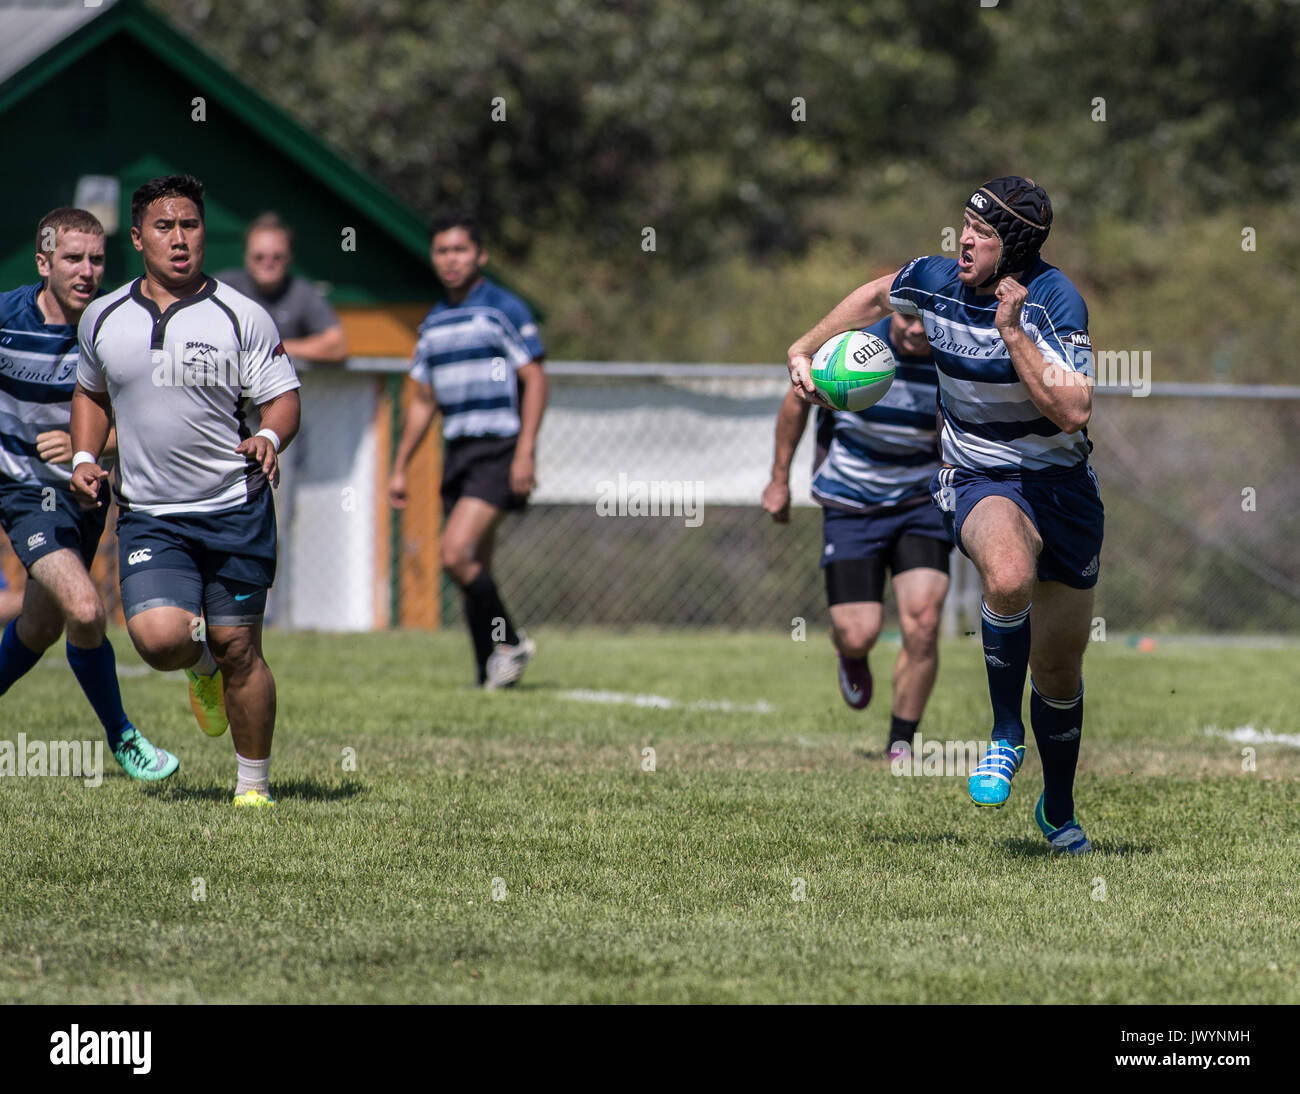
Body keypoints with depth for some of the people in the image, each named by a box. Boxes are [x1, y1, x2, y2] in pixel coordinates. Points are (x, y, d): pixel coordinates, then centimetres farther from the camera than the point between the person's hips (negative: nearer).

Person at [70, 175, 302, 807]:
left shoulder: (242, 317, -3)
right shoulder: (102, 320, 6)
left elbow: (283, 398, -1)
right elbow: (91, 392, 24)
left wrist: (269, 437, -22)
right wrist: (85, 457, 9)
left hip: (235, 510, -2)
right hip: (147, 517, 2)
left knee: (238, 648, 0)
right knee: (158, 637, -18)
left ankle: (253, 786, 16)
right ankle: (201, 666, 20)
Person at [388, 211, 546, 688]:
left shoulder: (505, 309, -4)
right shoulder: (433, 323, 15)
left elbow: (535, 380, -8)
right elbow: (423, 401, 22)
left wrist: (525, 452, -17)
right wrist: (399, 466, 18)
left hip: (498, 450, -7)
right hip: (458, 453, 7)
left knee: (456, 553, -19)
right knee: (473, 568, 5)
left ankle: (509, 642, -4)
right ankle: (493, 674, 10)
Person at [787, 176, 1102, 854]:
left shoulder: (1055, 301, -18)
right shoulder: (935, 280, -6)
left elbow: (1072, 413, -27)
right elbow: (876, 296, 18)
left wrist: (1013, 333, -30)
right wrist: (805, 348, 14)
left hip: (1062, 486, 0)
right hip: (978, 482, 1)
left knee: (1059, 672, 10)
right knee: (1009, 577, -37)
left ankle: (1058, 811, 36)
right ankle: (1005, 737, -16)